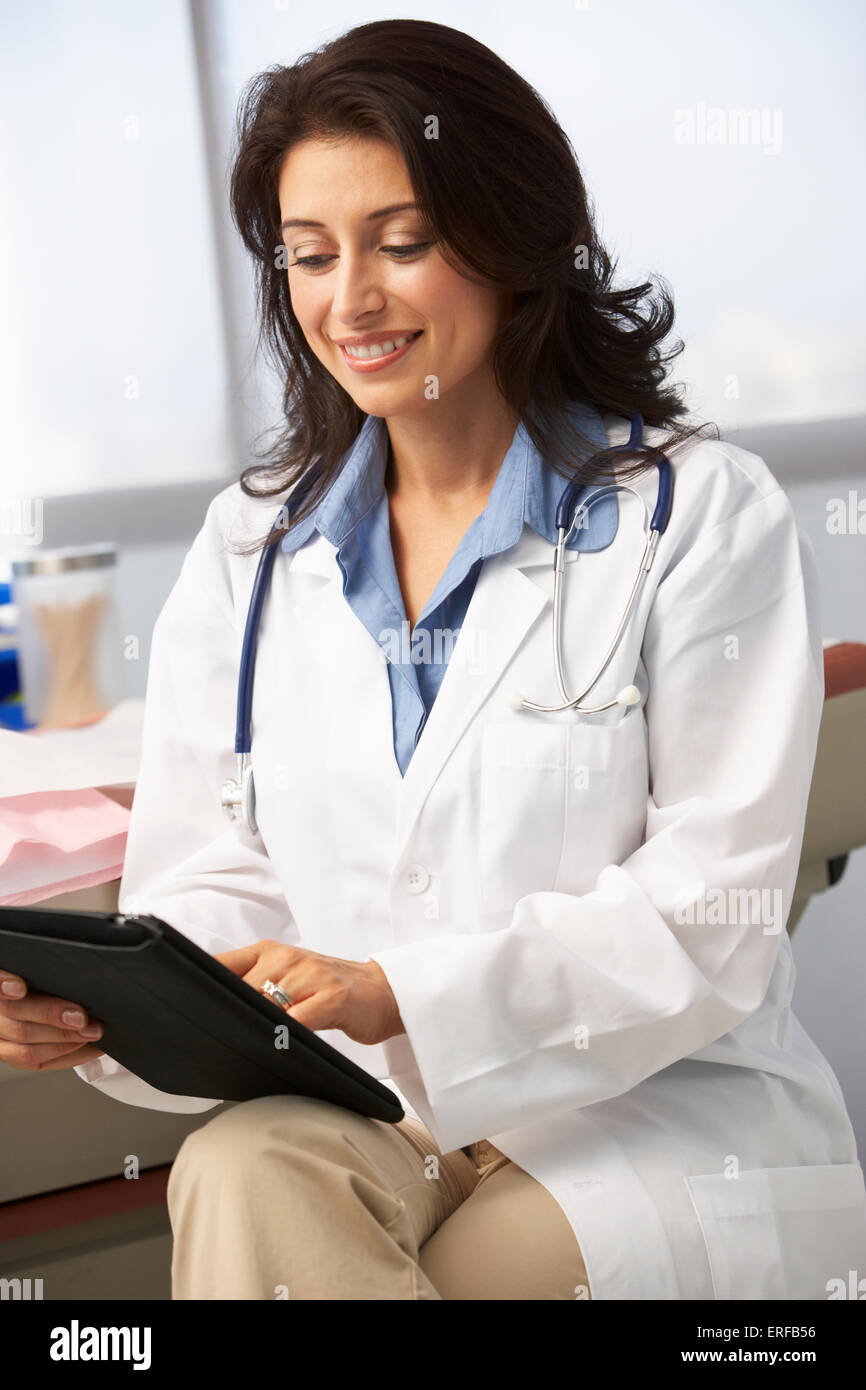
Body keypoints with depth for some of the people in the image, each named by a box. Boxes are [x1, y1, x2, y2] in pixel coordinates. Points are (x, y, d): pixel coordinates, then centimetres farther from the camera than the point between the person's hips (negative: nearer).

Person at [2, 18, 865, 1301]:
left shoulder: (701, 517, -3)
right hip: (365, 1118, 3)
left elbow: (714, 909, -9)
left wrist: (403, 995, -22)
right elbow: (219, 881, 8)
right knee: (236, 1174, -31)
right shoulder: (247, 549, 11)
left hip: (656, 1113, -2)